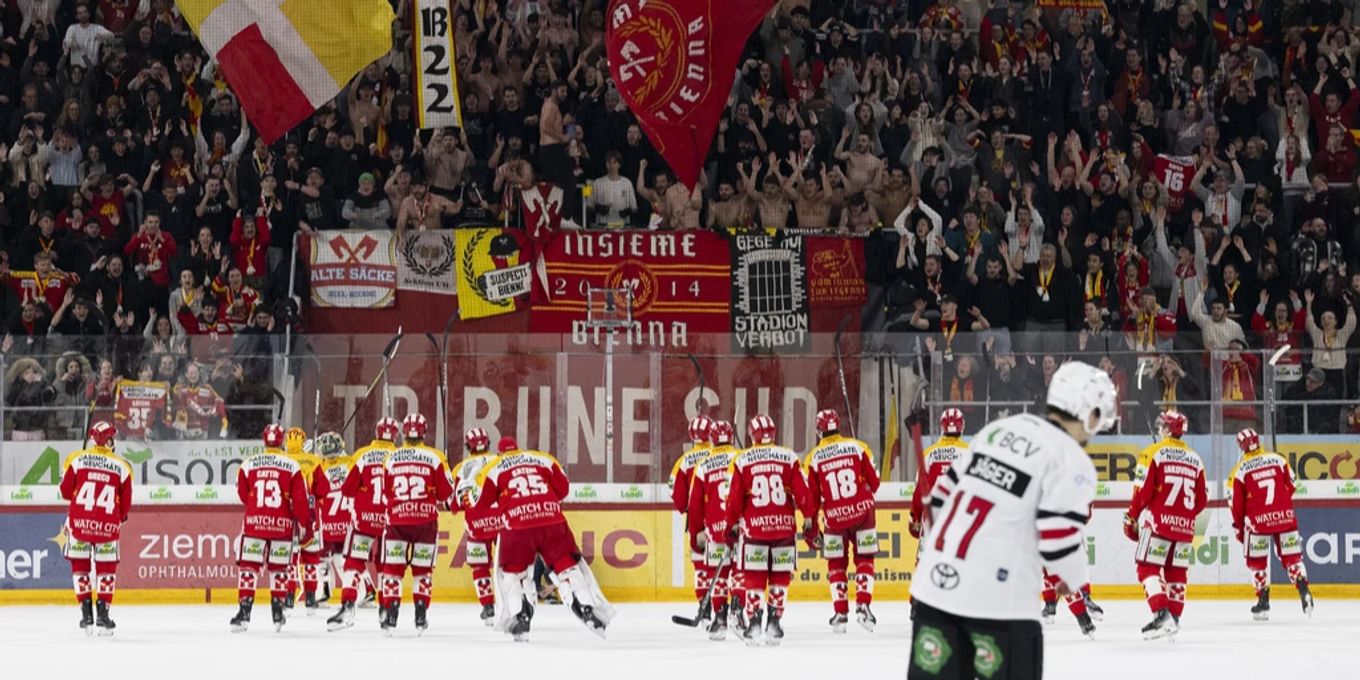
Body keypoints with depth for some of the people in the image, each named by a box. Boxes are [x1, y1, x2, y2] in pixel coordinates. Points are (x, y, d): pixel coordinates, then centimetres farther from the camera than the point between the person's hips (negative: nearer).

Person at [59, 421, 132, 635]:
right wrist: (119, 519, 25)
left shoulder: (76, 460, -1)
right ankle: (102, 614, 5)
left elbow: (66, 491, 3)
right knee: (106, 568, 12)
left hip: (79, 521, 0)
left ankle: (86, 614, 11)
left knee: (80, 565, 13)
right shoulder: (122, 467, 2)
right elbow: (125, 504, 5)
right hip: (107, 525, 0)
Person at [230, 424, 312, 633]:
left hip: (254, 522, 0)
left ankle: (244, 612, -7)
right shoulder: (292, 467, -4)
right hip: (282, 525, 0)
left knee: (248, 566, 3)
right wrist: (304, 525, 7)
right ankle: (277, 614, 16)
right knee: (278, 568, 14)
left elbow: (243, 495, 11)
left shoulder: (248, 464, -1)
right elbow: (300, 499, -3)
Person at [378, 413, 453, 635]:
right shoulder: (435, 457, -4)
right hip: (426, 520, 0)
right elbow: (446, 492, 0)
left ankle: (390, 616, -3)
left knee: (393, 568, 5)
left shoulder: (390, 458, 1)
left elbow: (384, 494, 9)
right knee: (423, 569, 12)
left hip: (397, 520, 0)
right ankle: (421, 615, 9)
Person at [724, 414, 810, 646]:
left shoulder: (742, 460, 0)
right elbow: (802, 493, -1)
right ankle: (773, 623, 7)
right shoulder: (789, 458, 2)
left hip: (753, 528, -1)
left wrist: (732, 525, 11)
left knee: (754, 577, 5)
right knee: (780, 577, 11)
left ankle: (753, 623, -3)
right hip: (784, 527, 1)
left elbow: (735, 497, 1)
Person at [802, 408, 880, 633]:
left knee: (836, 564, 13)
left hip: (834, 517, 0)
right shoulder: (858, 447, -1)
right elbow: (874, 481, 5)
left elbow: (811, 496, 1)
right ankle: (863, 606, -1)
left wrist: (810, 527, 10)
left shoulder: (813, 458, -2)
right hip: (862, 512, 0)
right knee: (864, 560, 12)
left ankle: (840, 613, 8)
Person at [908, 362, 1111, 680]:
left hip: (936, 579, 7)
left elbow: (943, 495, 18)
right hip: (997, 595, -7)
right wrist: (1077, 580, 8)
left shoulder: (998, 428, 15)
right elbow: (1059, 540, -13)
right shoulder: (1073, 461, -6)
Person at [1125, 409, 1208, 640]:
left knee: (1148, 568, -4)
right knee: (1176, 571, 15)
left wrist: (1132, 518, 2)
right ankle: (1174, 617, 18)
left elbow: (1142, 490, -10)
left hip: (1158, 522, -5)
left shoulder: (1154, 453, -5)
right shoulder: (1195, 459, 11)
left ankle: (1161, 614, -20)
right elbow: (1202, 499, 14)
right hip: (1185, 526, 6)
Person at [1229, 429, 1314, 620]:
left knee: (1257, 561, 11)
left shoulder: (1240, 470, -3)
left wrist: (1239, 528, 13)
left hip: (1258, 520, -2)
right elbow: (1291, 487, 11)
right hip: (1285, 516, 2)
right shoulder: (1278, 459, 3)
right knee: (1291, 556, 10)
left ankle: (1263, 602, 9)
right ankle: (1304, 591, -7)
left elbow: (1237, 504, 0)